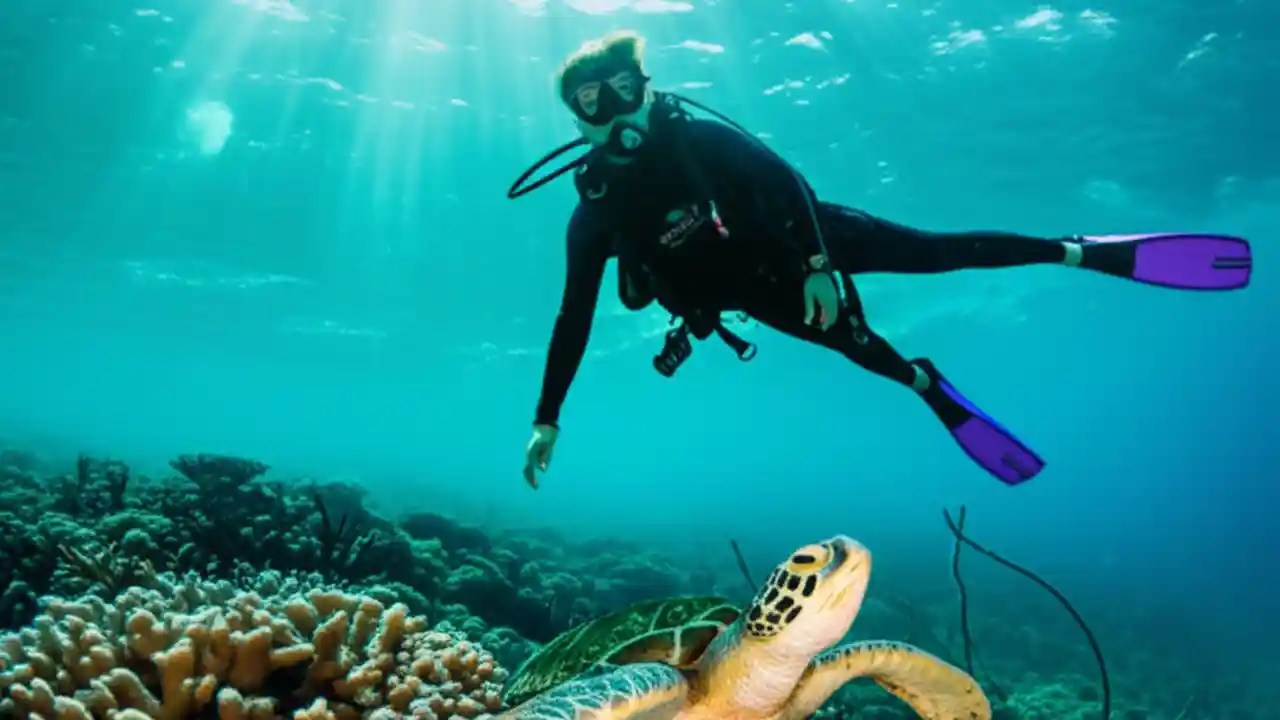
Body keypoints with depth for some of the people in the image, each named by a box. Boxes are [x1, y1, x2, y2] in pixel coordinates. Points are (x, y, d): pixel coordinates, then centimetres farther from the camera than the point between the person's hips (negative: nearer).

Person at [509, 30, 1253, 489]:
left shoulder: (696, 133, -22)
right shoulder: (595, 212, -17)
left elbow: (785, 177, -16)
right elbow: (575, 318, -13)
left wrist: (815, 262, -26)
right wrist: (547, 418, -13)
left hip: (794, 240, -1)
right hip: (758, 293, 2)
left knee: (937, 250, -8)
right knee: (860, 347, 11)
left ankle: (1089, 252, 1)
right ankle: (936, 392, 41)